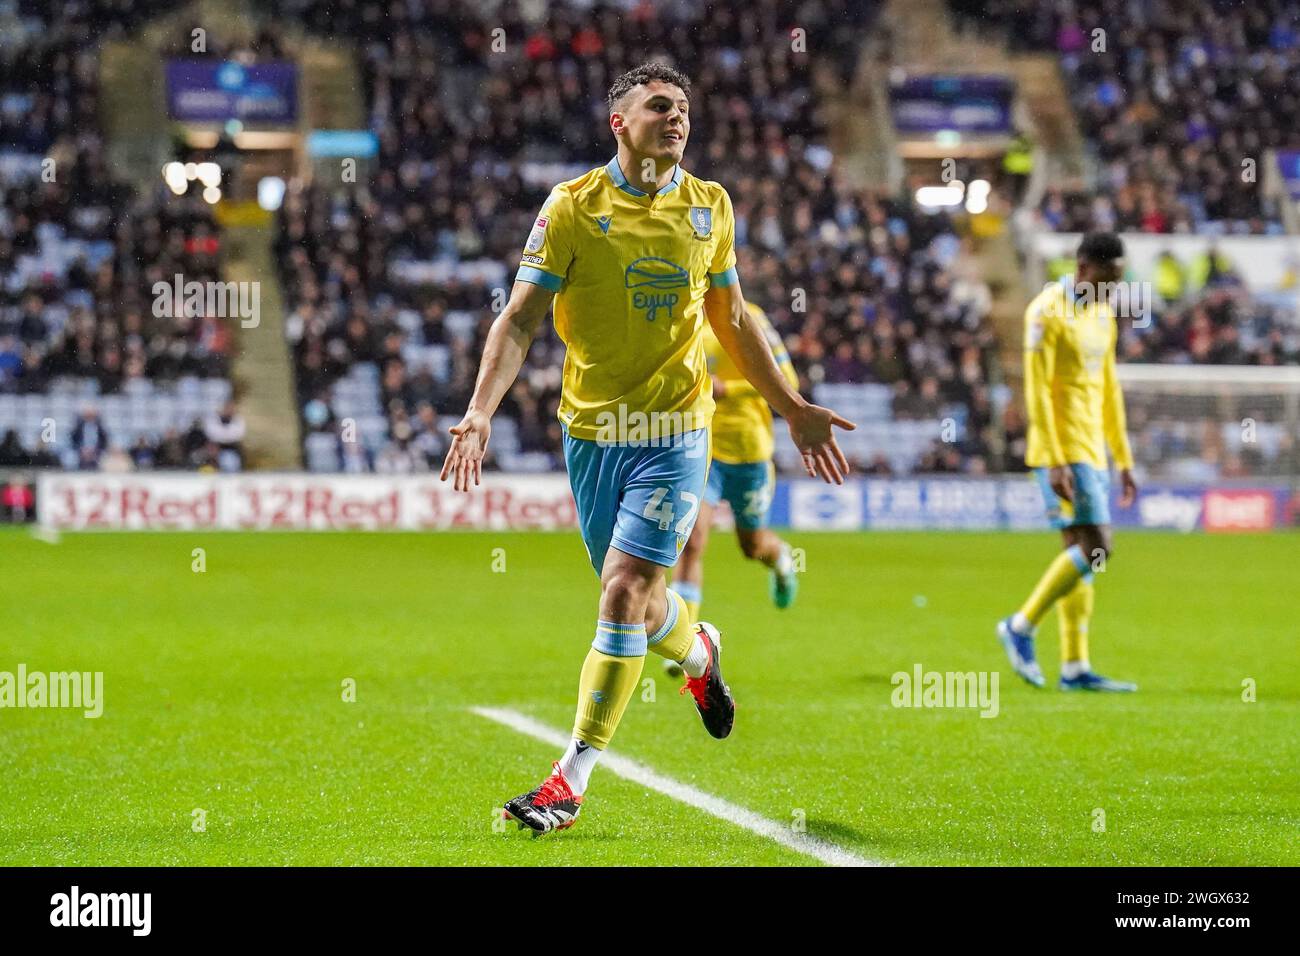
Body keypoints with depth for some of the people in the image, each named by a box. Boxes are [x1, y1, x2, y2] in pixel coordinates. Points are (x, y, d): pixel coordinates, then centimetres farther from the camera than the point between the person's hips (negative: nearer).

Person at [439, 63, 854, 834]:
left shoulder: (709, 207, 5)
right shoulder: (573, 207, -5)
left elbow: (733, 322, 18)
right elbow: (520, 318, -8)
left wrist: (793, 408, 20)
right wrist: (480, 413, -21)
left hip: (676, 430, 0)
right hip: (592, 430, 0)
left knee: (625, 590, -13)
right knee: (634, 602, 10)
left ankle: (573, 777, -8)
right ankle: (698, 650, 48)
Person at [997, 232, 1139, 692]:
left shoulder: (1102, 313, 15)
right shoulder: (1048, 313, -12)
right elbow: (1037, 390, -16)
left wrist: (1124, 459, 19)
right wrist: (1055, 462, -21)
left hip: (1092, 450, 9)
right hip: (1064, 450, -9)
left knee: (1079, 552, 6)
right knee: (1095, 548, -14)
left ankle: (1074, 668, 7)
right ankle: (1021, 627, -2)